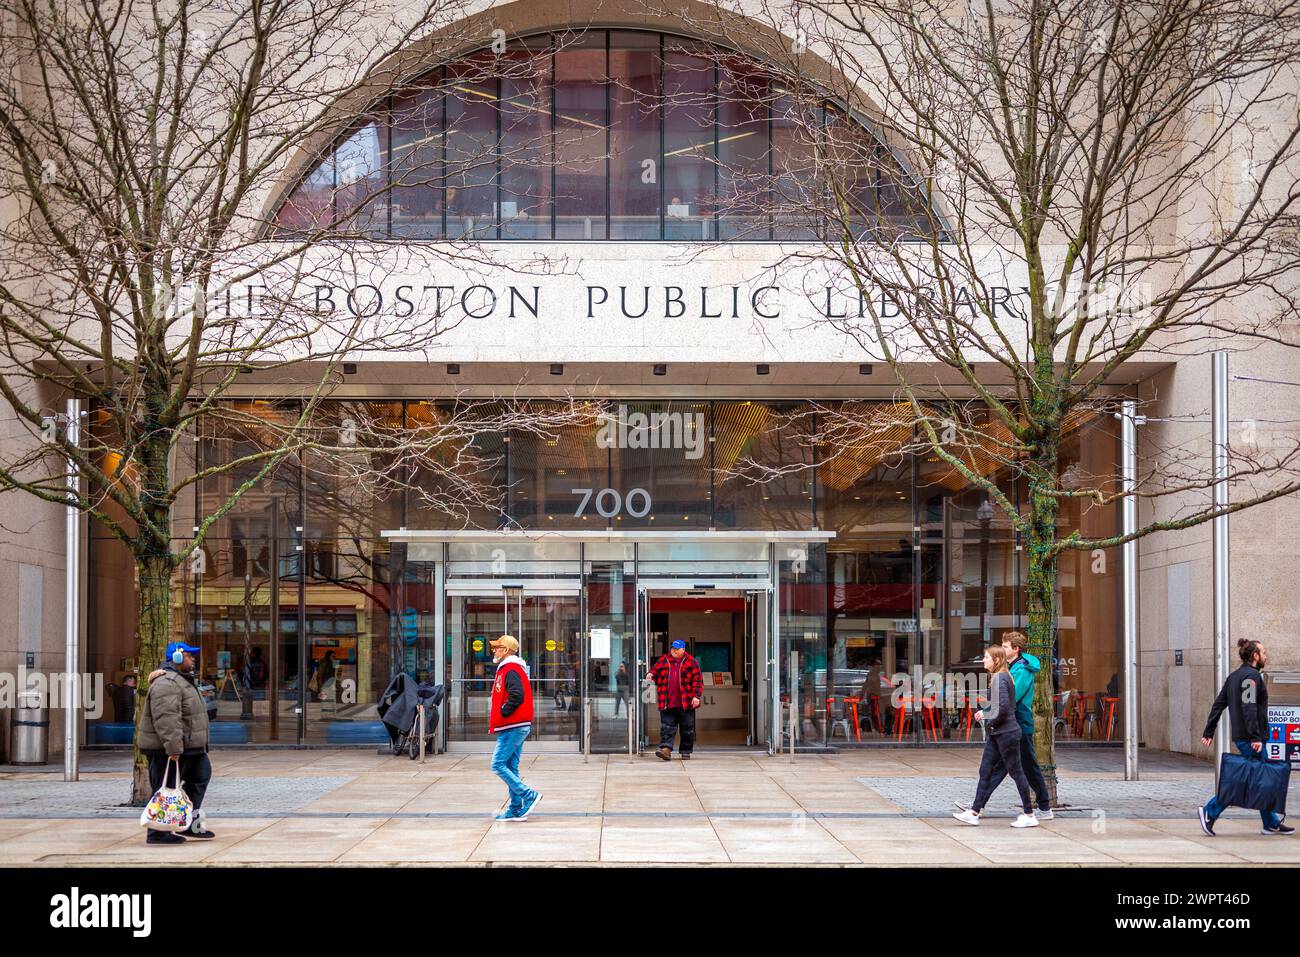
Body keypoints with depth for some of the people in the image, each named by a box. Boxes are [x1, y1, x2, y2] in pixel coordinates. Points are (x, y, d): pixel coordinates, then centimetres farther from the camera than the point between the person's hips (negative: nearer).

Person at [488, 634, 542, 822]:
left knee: (498, 765, -9)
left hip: (512, 728, -10)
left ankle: (529, 795, -9)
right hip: (519, 726, 10)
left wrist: (502, 713, -17)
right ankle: (516, 810, 12)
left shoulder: (510, 671, -14)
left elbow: (517, 696, -28)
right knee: (511, 767, 11)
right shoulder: (508, 669, 19)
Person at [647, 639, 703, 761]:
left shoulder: (691, 662, 2)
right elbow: (655, 670, 18)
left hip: (686, 703, -1)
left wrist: (696, 696, -11)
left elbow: (698, 680, -2)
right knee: (667, 727, -7)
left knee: (687, 728, 6)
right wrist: (650, 674, -7)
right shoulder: (663, 661, 10)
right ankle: (666, 749, -14)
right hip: (667, 703, 1)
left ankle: (686, 752, 16)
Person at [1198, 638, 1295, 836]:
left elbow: (1218, 705, 14)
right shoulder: (1252, 676, -13)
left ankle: (1271, 824, 17)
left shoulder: (1234, 676, 15)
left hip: (1239, 735, 10)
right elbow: (1249, 707, -23)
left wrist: (1208, 732, 15)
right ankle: (1210, 811, -10)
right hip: (1249, 737, -10)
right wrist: (1255, 737, -26)